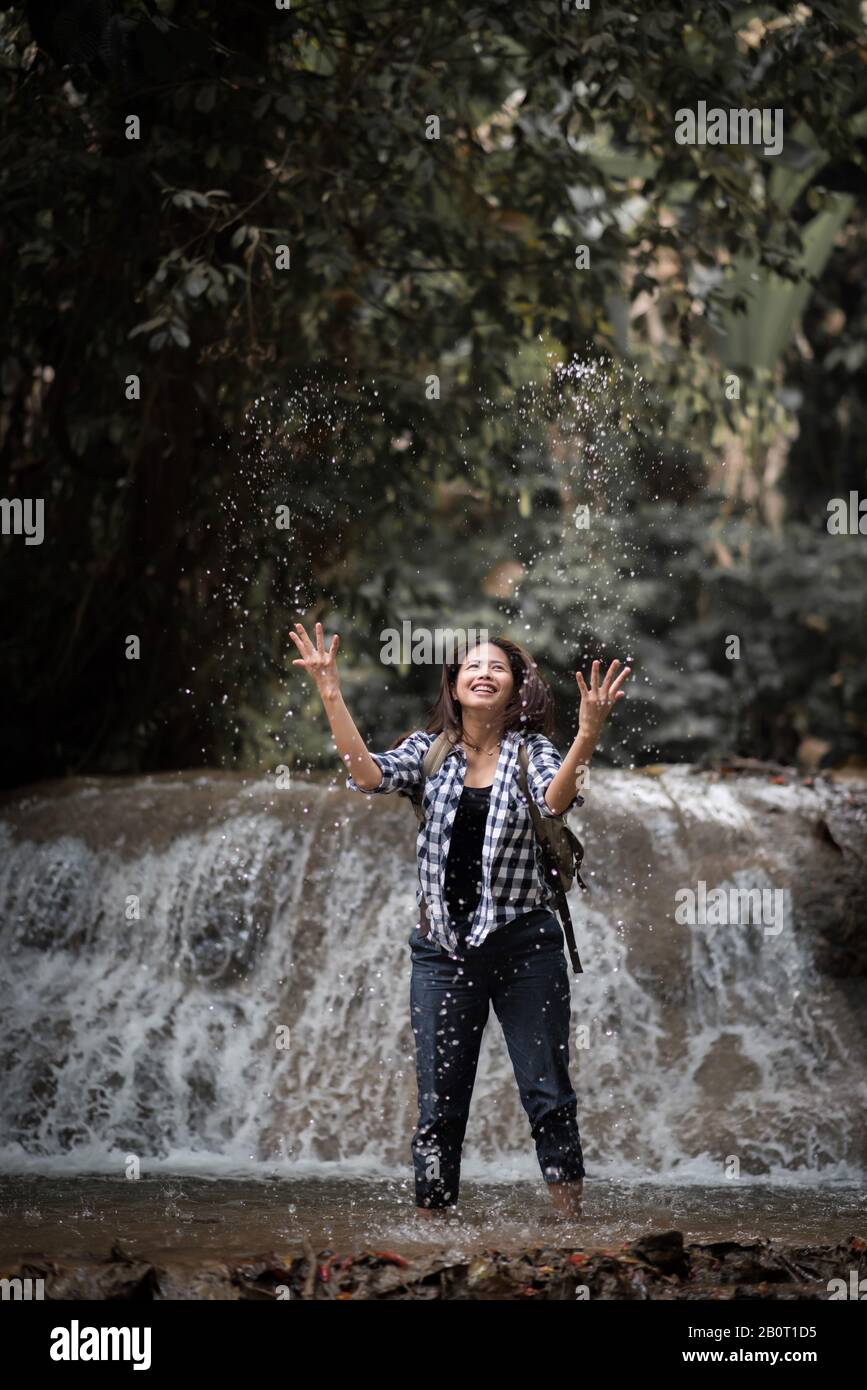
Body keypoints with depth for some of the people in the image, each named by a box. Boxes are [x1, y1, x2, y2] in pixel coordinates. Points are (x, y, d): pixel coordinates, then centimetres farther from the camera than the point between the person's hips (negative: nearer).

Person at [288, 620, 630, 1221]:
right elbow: (368, 774, -11)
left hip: (525, 947, -1)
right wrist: (331, 695, -19)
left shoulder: (532, 751, 2)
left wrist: (588, 736, -35)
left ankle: (571, 1218, 7)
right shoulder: (429, 750, 7)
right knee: (440, 1103, 5)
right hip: (444, 948, 1)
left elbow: (556, 800, -19)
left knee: (548, 1093, 1)